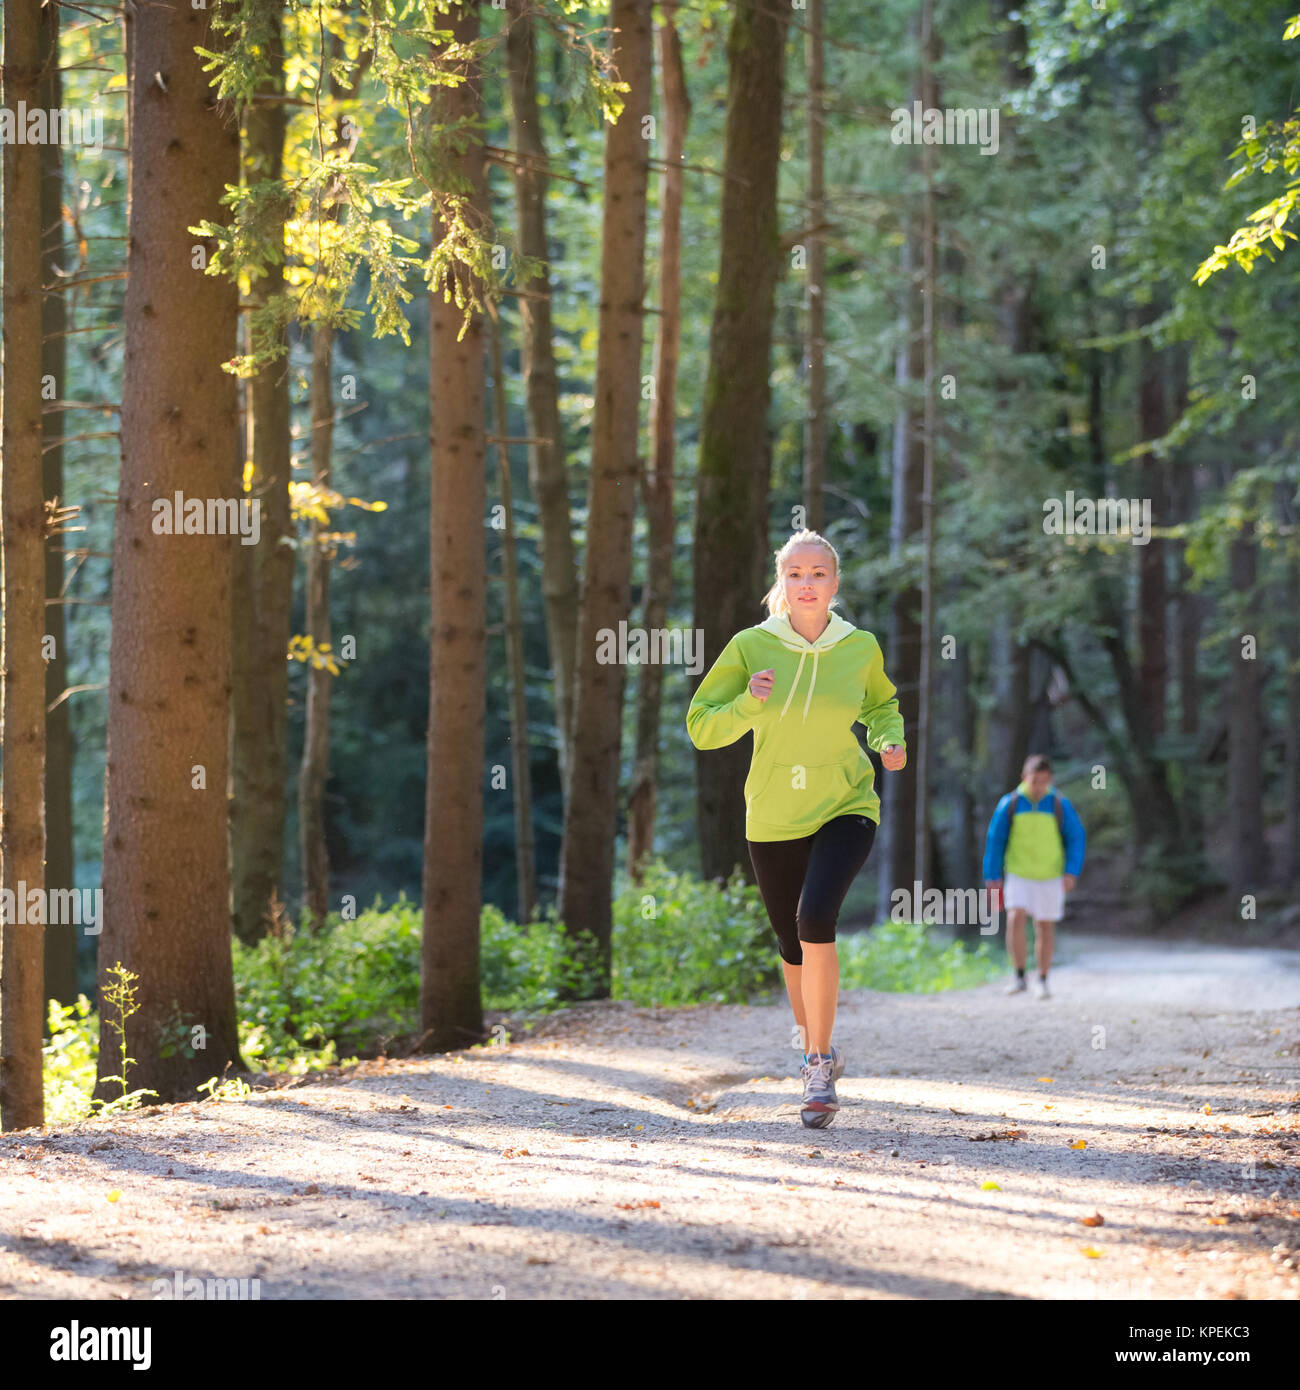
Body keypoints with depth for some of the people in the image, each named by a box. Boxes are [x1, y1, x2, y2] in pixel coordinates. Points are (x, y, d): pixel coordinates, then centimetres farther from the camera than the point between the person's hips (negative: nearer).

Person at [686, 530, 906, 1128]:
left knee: (815, 916, -24)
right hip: (773, 817, 1)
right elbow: (701, 727, -6)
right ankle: (816, 1050, 39)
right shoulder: (750, 646, -9)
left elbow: (881, 705, 17)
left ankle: (819, 1065, -13)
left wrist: (890, 741, -3)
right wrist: (748, 703, -24)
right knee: (793, 943, 12)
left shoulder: (861, 648, -5)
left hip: (845, 808, -1)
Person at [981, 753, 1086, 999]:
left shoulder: (1060, 805, -5)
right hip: (1018, 875, -1)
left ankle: (1042, 981, 19)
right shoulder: (1010, 804, -5)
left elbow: (1076, 838, 1)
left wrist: (1072, 871, -9)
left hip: (1051, 877, 1)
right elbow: (995, 840, 3)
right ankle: (1019, 977, -10)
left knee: (1045, 927, 5)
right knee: (1015, 918, -19)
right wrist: (993, 875, 2)